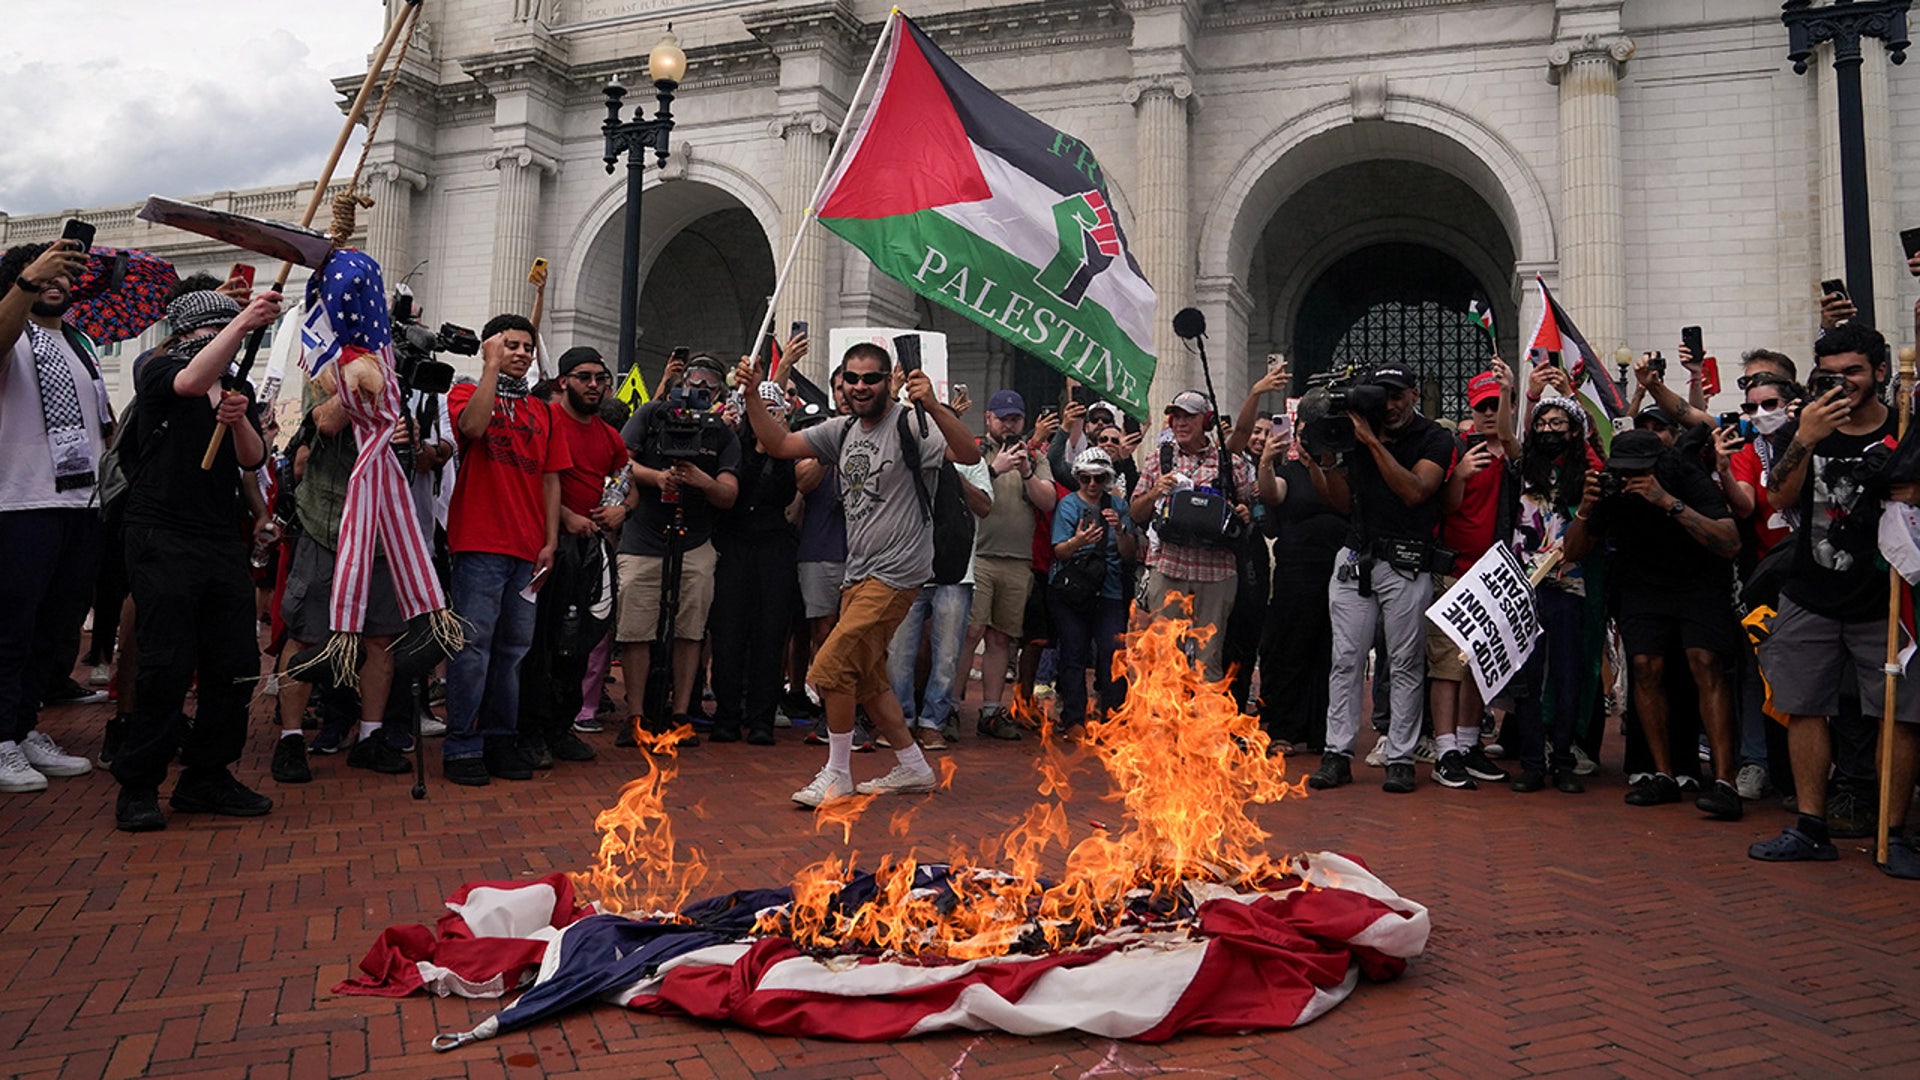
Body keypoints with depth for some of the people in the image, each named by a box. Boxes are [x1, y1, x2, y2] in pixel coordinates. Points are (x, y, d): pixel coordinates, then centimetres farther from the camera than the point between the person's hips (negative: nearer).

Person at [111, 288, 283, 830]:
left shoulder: (240, 389, 18)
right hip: (163, 537, -5)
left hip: (224, 542, 5)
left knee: (236, 663, 2)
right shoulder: (157, 372, 3)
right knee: (168, 664, -10)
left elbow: (253, 459, 6)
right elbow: (192, 381, -22)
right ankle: (138, 786, 4)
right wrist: (244, 321, -32)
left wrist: (238, 419, -14)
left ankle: (206, 778, 15)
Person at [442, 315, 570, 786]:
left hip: (527, 550, 5)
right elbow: (473, 426, -19)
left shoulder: (541, 411, 19)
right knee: (473, 645, -5)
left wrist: (550, 542, 7)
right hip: (480, 543, -5)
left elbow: (550, 479, 15)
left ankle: (501, 740, 17)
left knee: (513, 646, 9)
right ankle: (462, 747, 1)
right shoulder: (467, 393, 6)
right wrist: (492, 365, -9)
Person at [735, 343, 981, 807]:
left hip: (896, 573, -9)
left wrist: (933, 406, -40)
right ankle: (914, 767, 29)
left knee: (832, 667, -14)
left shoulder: (910, 425, -11)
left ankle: (837, 775, 2)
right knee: (867, 680, 15)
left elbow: (970, 455, -26)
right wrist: (753, 394, -1)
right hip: (859, 573, 9)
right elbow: (780, 444, 12)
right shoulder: (843, 430, 11)